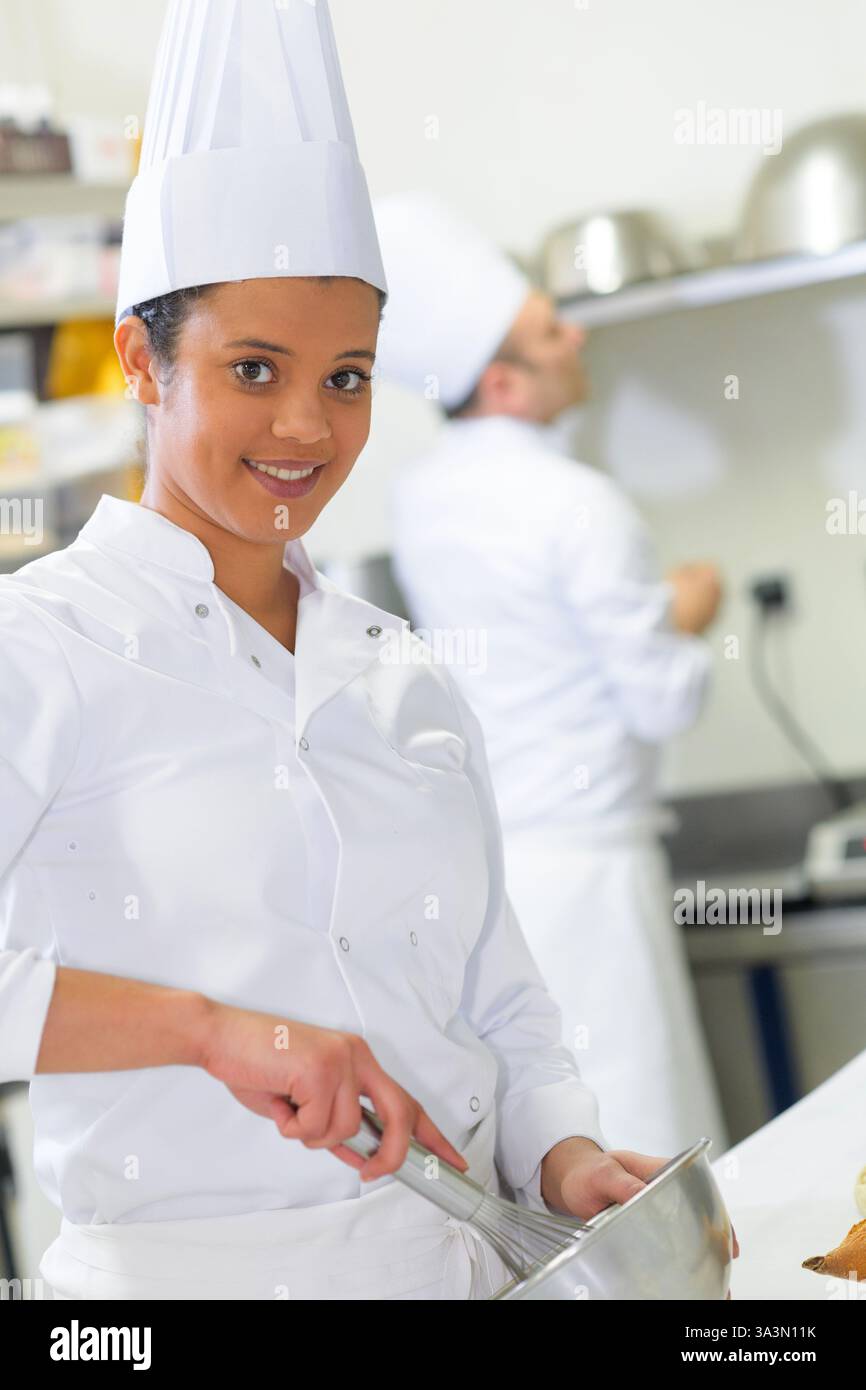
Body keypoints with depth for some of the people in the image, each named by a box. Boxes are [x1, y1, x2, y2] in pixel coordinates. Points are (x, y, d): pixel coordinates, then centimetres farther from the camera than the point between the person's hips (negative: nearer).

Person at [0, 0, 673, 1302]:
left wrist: (571, 1160, -4)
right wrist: (209, 1025, -28)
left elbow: (499, 1004, 13)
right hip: (186, 1266, -5)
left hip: (461, 1259, 6)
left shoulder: (404, 680, 9)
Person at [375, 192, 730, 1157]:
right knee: (644, 1150, -1)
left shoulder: (417, 495, 6)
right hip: (578, 857, -8)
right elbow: (665, 701, -13)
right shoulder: (580, 507, -17)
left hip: (469, 855, 8)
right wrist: (686, 617, 6)